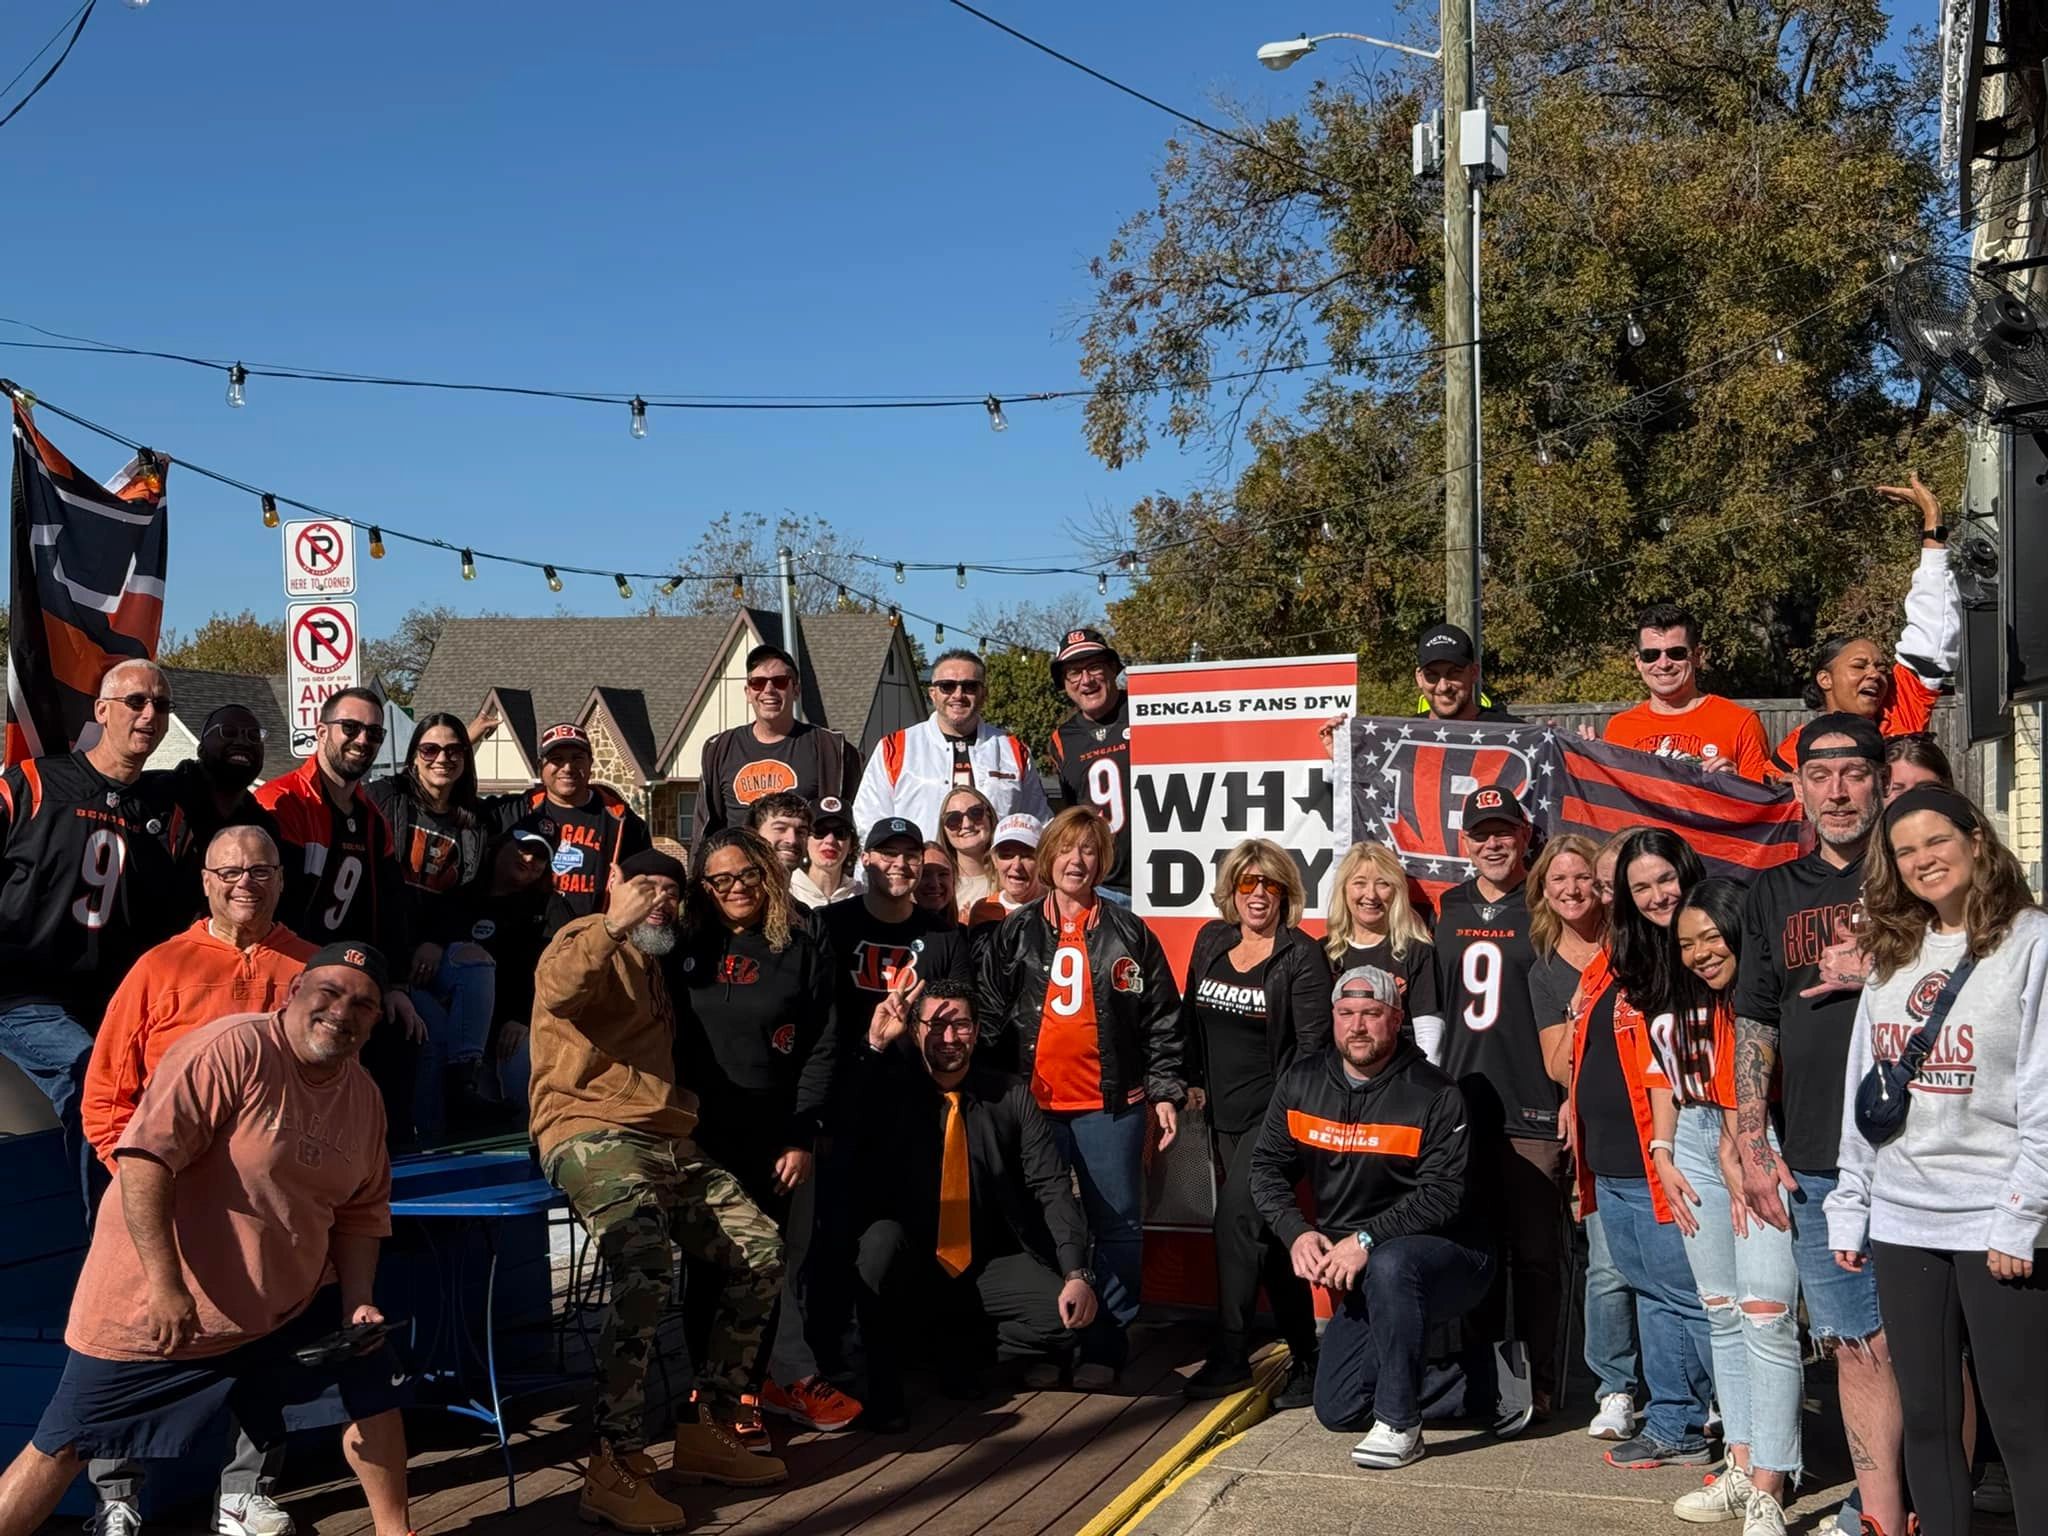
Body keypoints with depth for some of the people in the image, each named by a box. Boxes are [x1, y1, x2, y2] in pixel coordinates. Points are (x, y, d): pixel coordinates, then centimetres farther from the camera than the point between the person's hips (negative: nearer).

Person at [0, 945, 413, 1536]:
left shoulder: (364, 1098, 3)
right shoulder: (231, 1049, -21)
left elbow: (361, 1212, 12)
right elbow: (143, 1158, -26)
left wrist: (359, 1301, -4)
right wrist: (166, 1284, -29)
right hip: (160, 1306, -6)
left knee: (376, 1388, 6)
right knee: (63, 1448, 0)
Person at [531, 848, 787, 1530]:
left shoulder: (655, 964, 27)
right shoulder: (589, 941, 1)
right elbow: (558, 987, -24)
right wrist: (614, 925, -37)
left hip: (669, 1143, 9)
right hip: (591, 1134, -9)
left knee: (762, 1254, -2)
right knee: (646, 1268, -32)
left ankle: (709, 1428, 9)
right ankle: (615, 1469, -27)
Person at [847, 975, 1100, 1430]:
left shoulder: (1012, 1099, 1)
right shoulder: (893, 1090, -2)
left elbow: (1053, 1187, -6)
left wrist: (1077, 1273, -21)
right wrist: (875, 1045, -30)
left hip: (987, 1270, 2)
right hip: (909, 1269, -1)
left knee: (1067, 1314, -22)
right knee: (882, 1236, -34)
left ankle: (963, 1346, 5)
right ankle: (881, 1387, -16)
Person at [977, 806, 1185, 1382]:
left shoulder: (1129, 934, 4)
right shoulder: (1015, 934, 8)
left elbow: (1162, 1020, 4)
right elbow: (990, 1019, 6)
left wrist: (1165, 1092, -2)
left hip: (1111, 1102, -1)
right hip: (1033, 1101, 1)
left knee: (1118, 1225, 2)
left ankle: (1105, 1346, 12)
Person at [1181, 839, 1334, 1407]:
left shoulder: (1302, 956, -9)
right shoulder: (1211, 941, 9)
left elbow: (1313, 1040, -11)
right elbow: (1191, 1016, 16)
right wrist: (1194, 1080, 9)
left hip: (1272, 1114, -6)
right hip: (1224, 1113, 6)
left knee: (1236, 1223, -15)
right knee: (1268, 1236, 11)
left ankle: (1229, 1356, -7)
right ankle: (1304, 1356, 21)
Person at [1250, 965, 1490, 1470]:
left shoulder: (1434, 1096, -17)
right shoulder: (1301, 1083, -1)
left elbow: (1442, 1196, -23)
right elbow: (1267, 1167, 1)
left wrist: (1365, 1240, -30)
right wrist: (1298, 1232, -16)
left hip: (1448, 1259, -6)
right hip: (1360, 1277, 6)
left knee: (1389, 1265, -41)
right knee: (1336, 1409, 5)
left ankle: (1399, 1425, -25)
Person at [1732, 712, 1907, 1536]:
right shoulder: (1776, 892, 13)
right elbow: (1754, 1025, 12)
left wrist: (1878, 973, -13)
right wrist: (1752, 1144, 4)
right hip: (1816, 1162, 3)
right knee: (1856, 1347, 7)